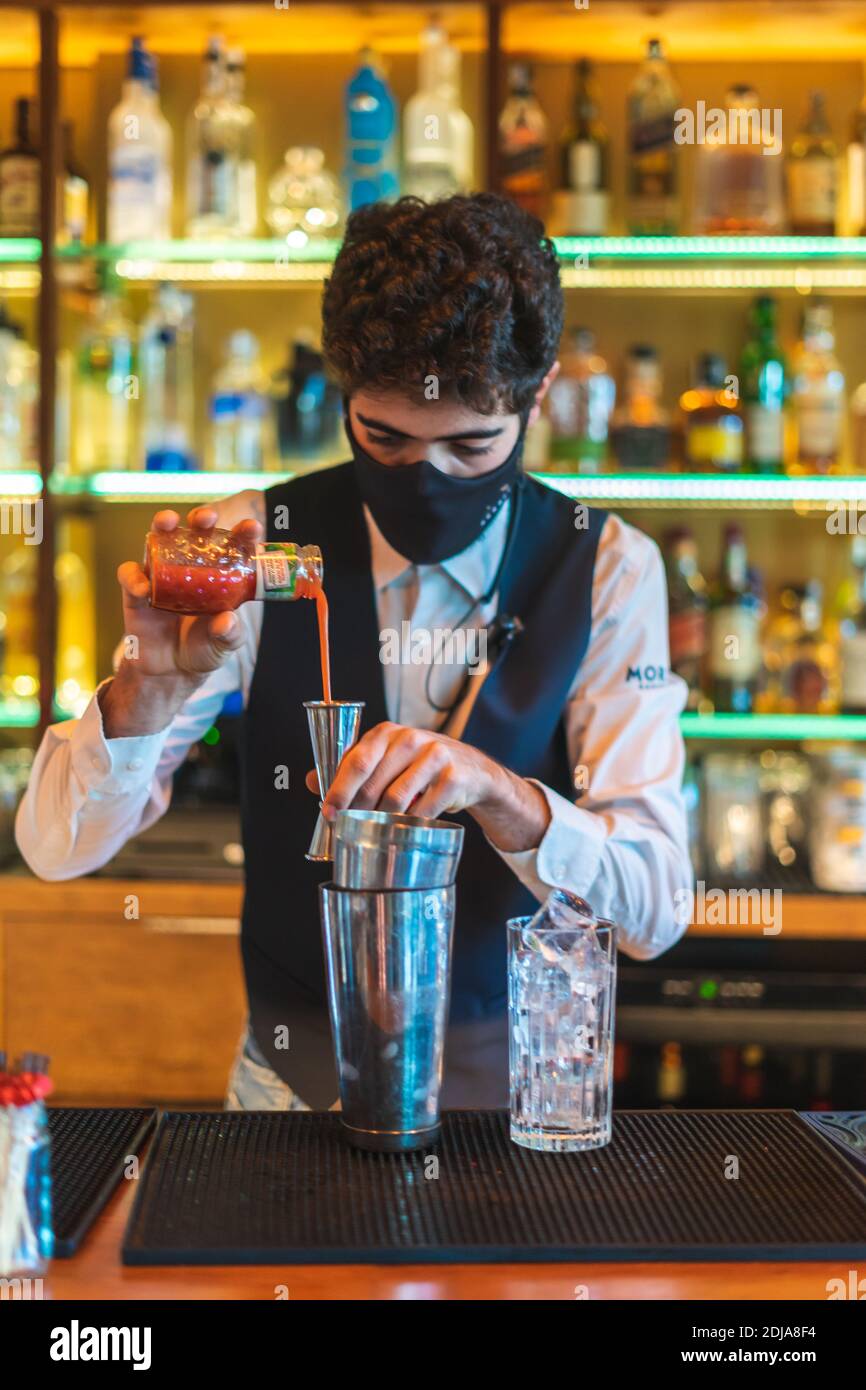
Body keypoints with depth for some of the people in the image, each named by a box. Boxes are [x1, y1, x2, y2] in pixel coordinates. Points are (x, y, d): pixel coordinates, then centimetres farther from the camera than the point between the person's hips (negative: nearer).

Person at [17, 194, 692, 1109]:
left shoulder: (610, 570, -6)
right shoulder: (260, 544, -6)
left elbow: (656, 910, -11)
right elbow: (57, 846, -9)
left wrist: (497, 793, -29)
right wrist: (153, 679, -28)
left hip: (516, 1077, 0)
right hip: (298, 1069, 0)